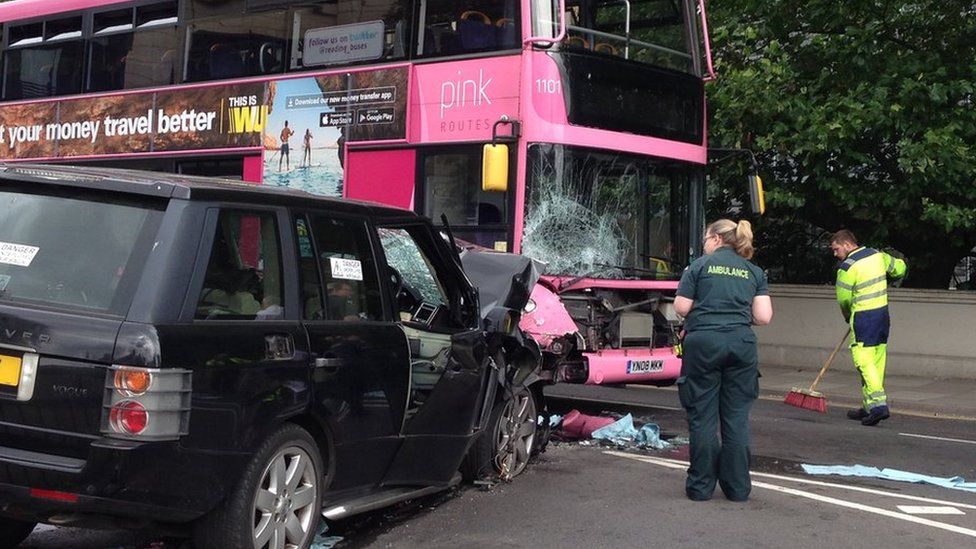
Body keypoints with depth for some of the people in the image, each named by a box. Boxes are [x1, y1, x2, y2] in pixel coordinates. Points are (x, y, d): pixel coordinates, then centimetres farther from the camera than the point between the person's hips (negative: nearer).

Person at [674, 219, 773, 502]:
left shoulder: (699, 265, 4)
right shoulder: (754, 272, 12)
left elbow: (681, 307, 0)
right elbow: (763, 317, 4)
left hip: (703, 343, -2)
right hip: (741, 344, 3)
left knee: (702, 416, 4)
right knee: (737, 417, 7)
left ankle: (701, 486, 8)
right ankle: (738, 487, 10)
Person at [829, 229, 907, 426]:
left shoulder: (847, 267, -13)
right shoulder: (877, 255, 7)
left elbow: (844, 299, -6)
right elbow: (900, 268, 20)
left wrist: (848, 317, 14)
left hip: (863, 317, -8)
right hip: (883, 313, 8)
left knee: (864, 362, -8)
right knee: (877, 362, 11)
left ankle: (878, 404, -21)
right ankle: (869, 406, 18)